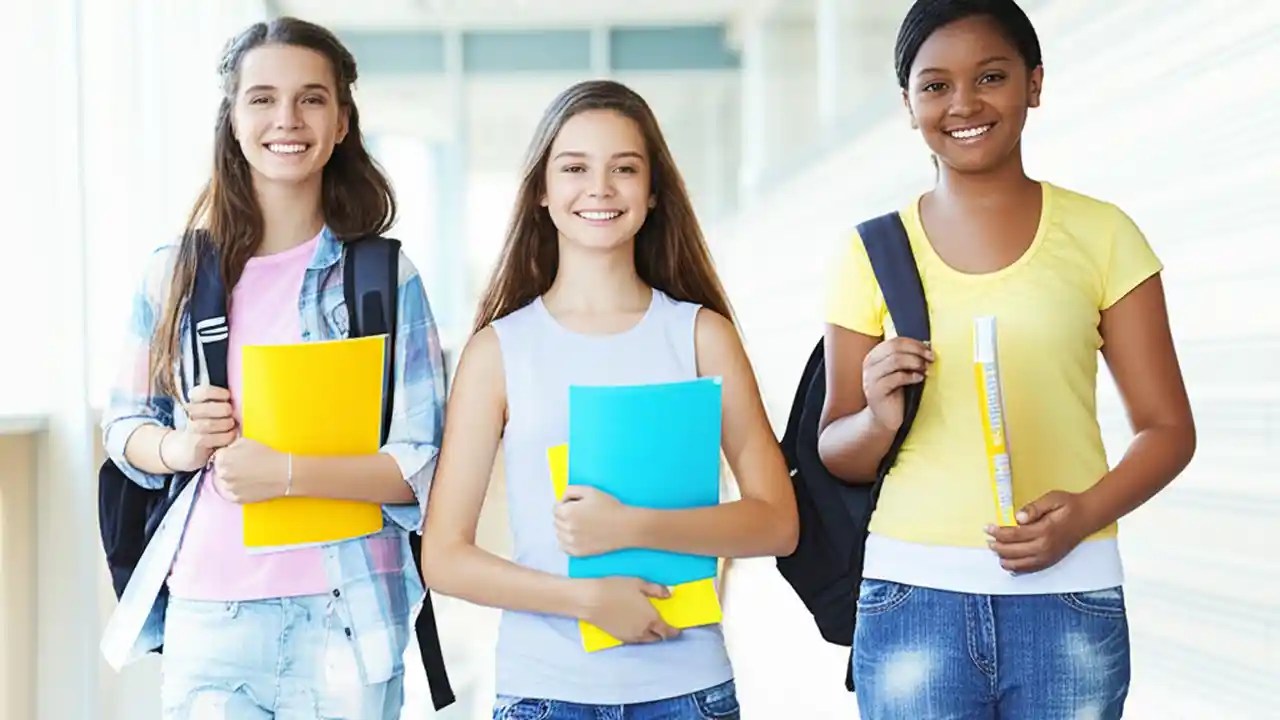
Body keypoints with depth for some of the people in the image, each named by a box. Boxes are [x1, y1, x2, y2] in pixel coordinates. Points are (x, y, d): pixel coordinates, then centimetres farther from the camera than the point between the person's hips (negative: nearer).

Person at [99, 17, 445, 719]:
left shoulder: (386, 277, -2)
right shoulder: (175, 271, 5)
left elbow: (423, 464, -4)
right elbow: (123, 423, 12)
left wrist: (286, 474, -18)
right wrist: (178, 447, -10)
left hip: (342, 618, -1)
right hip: (203, 613, 2)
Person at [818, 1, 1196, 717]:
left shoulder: (1101, 235, 2)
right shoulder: (875, 251, 4)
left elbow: (1168, 428, 4)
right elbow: (836, 454, 9)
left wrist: (1086, 512, -14)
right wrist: (878, 421, -12)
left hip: (1069, 598, 0)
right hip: (913, 595, 0)